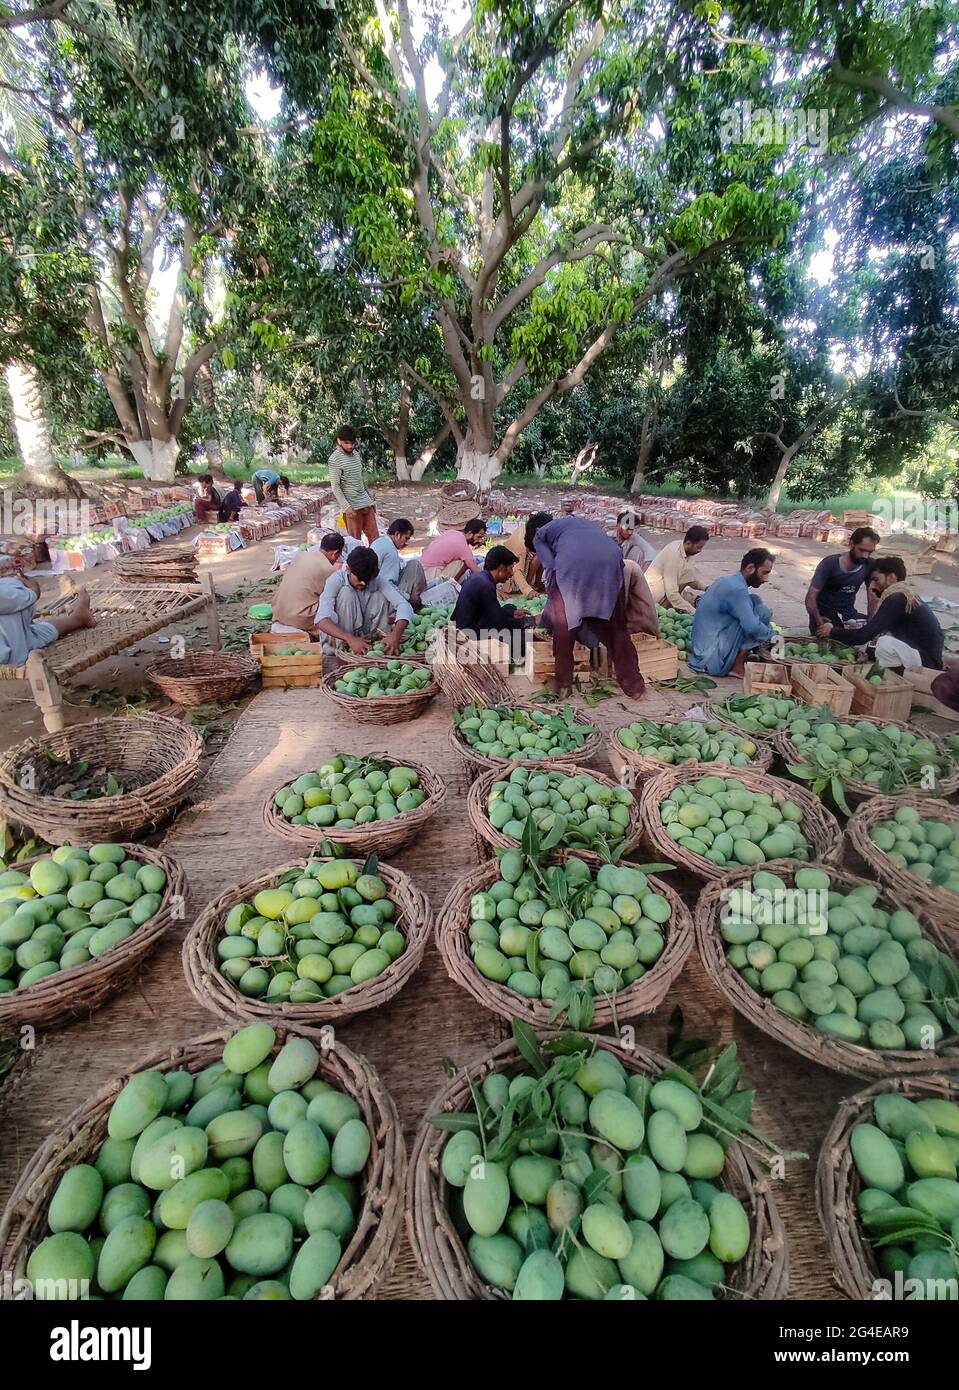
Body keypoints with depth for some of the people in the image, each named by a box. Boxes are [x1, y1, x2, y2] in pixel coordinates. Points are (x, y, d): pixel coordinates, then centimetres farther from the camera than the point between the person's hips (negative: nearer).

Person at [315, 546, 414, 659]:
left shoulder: (377, 581, -14)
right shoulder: (336, 580, -21)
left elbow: (403, 605, -26)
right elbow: (321, 620, -33)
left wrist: (396, 634, -45)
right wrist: (350, 639, -49)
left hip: (364, 637, 2)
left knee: (380, 595, -17)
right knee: (346, 593, -26)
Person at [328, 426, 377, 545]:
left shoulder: (356, 453, 12)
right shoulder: (335, 459, -9)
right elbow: (335, 486, -12)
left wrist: (371, 499, 19)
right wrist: (346, 507, -20)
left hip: (366, 502, 7)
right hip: (352, 506, -7)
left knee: (374, 536, 6)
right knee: (355, 540, -2)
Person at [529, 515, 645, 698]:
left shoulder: (539, 535, 29)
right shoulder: (580, 522, 42)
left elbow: (550, 568, 13)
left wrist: (551, 601, 19)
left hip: (574, 559, -4)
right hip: (611, 557, 4)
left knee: (563, 621, 12)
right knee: (615, 623, 13)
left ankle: (562, 682, 14)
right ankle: (632, 683, 17)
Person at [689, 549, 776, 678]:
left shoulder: (727, 580, 11)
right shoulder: (737, 589, -19)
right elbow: (752, 627, -28)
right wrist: (771, 636, -9)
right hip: (715, 660, -10)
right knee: (760, 611, -11)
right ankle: (737, 667, -5)